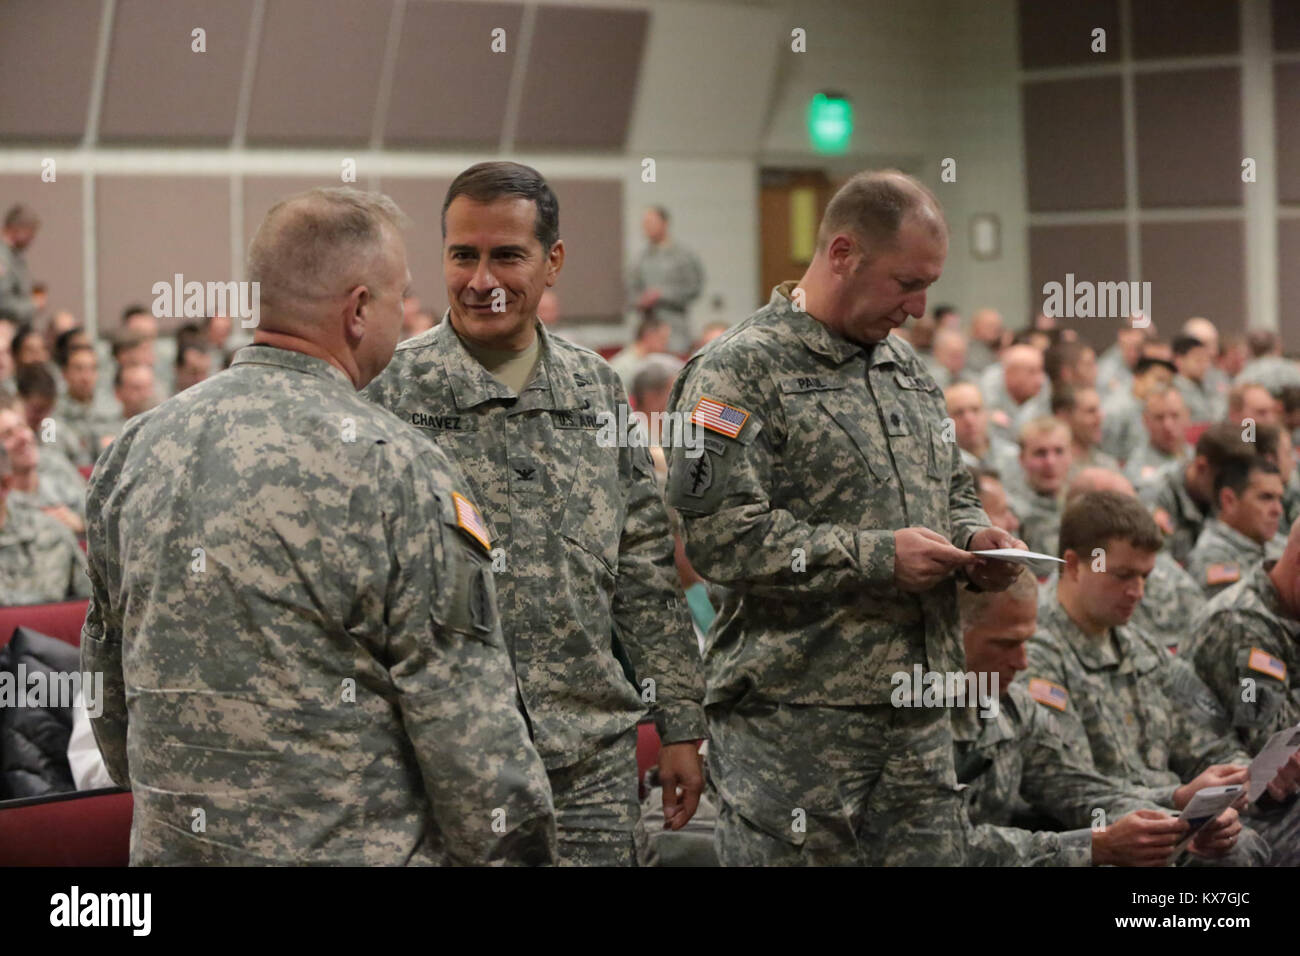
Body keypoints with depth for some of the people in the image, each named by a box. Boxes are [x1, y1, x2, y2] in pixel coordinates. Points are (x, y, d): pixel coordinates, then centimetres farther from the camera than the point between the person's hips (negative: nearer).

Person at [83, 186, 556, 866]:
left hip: (170, 846, 6)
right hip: (354, 849, -6)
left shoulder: (134, 453, 5)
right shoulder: (392, 470, -15)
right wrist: (515, 852, -5)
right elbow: (464, 722, -15)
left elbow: (108, 686, 14)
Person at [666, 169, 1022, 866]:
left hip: (918, 715, 7)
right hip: (793, 718, -7)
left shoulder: (906, 366, 17)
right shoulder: (741, 370, -9)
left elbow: (952, 488, 30)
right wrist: (875, 556, -19)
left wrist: (972, 536, 6)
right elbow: (717, 534, -19)